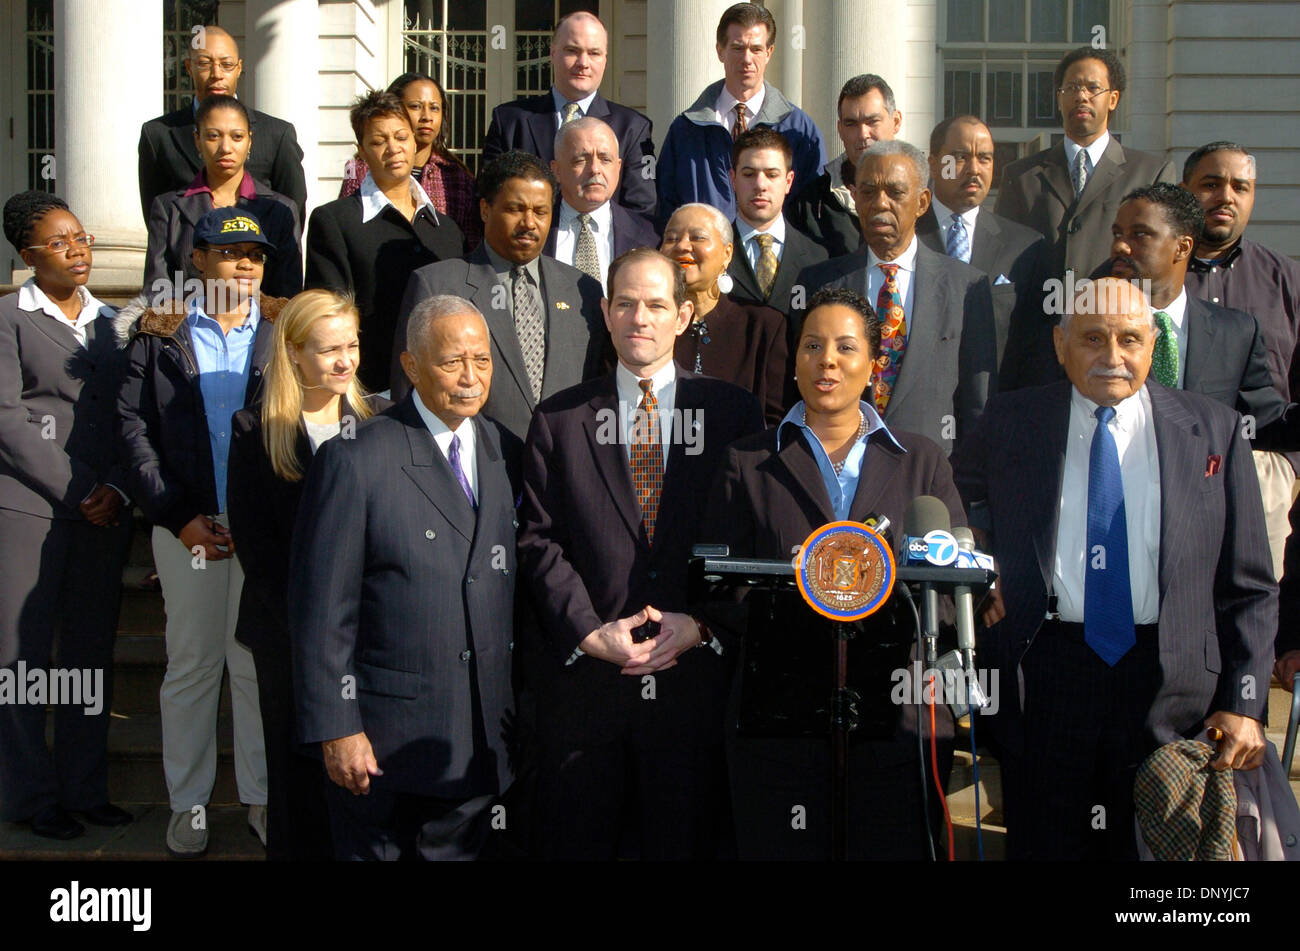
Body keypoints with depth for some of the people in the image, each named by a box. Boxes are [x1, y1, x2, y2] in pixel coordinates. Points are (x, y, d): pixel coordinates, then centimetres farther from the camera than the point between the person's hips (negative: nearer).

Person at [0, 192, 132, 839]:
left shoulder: (111, 322, 16)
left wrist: (116, 489, -3)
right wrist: (74, 490, -11)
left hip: (104, 510, 4)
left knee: (93, 652, 6)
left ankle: (85, 787, 14)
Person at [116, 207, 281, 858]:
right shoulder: (160, 331, 6)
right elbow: (133, 426, 2)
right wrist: (177, 516, -7)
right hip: (189, 523, 0)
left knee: (260, 661, 5)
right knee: (191, 663, 6)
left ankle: (263, 797, 16)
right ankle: (188, 803, 17)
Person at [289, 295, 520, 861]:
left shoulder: (507, 454, 6)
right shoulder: (355, 460, -11)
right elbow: (322, 611, -11)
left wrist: (521, 707, 10)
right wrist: (336, 729, -13)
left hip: (480, 738, 5)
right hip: (384, 739, -4)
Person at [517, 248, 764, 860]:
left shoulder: (732, 413, 6)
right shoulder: (558, 419, 7)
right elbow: (538, 539, 1)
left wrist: (702, 624, -9)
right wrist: (590, 631, -10)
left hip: (693, 668, 0)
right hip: (583, 671, 0)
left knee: (685, 839, 9)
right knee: (575, 840, 8)